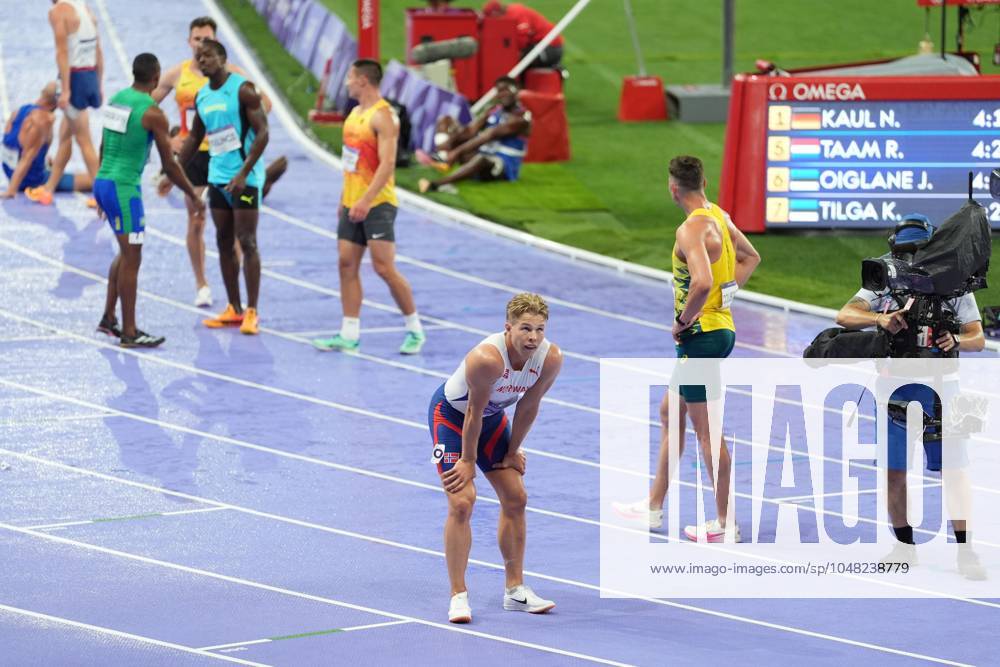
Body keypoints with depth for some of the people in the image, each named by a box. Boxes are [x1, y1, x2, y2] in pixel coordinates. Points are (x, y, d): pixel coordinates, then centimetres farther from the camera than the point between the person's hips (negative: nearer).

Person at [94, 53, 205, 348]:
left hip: (102, 182, 8)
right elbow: (170, 165, -11)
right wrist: (194, 196, 1)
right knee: (131, 259, -2)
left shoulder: (116, 100, 10)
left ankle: (109, 318, 22)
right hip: (124, 188, -8)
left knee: (126, 251, 21)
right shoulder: (152, 113, -14)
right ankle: (129, 332, 1)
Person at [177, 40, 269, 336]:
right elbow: (194, 138, 23)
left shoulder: (243, 89, -11)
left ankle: (251, 312, -5)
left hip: (244, 177, -7)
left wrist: (244, 173, -23)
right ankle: (234, 309, 16)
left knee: (247, 243, -7)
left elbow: (262, 133, -16)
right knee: (224, 243, 8)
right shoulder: (202, 97, 11)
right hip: (217, 176, 7)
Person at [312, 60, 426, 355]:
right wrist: (344, 199, 21)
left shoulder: (382, 116, -15)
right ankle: (350, 334, 5)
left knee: (384, 267, -9)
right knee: (347, 264, 4)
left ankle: (415, 329, 2)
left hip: (377, 204, -9)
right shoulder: (354, 114, 14)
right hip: (352, 204, 9)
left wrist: (366, 201, -28)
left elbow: (387, 163, -23)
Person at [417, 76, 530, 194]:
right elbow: (470, 130, -3)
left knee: (482, 159, -45)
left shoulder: (520, 118, -13)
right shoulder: (493, 112, 11)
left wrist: (458, 151, -33)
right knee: (447, 121, 3)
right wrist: (449, 141, -23)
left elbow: (490, 135, -24)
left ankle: (434, 184, -62)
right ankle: (442, 158, -31)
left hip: (504, 167, -8)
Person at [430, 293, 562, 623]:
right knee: (461, 501, -16)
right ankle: (458, 596, -11)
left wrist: (513, 452, 2)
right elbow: (474, 412, -27)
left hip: (493, 416, 7)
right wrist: (468, 461, -17)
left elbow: (528, 407, -7)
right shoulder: (487, 358, -39)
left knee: (516, 498, 5)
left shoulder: (551, 358, -22)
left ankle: (515, 590, 16)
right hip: (451, 413, -6)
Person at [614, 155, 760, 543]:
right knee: (670, 412, 21)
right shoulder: (719, 217, 8)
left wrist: (683, 321, -20)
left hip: (701, 334, -10)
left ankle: (725, 524, 2)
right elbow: (750, 257, 26)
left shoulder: (692, 228, -21)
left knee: (706, 430, -3)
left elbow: (701, 282, -36)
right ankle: (653, 508, 29)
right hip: (722, 327, 10)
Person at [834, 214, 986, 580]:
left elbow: (978, 337, -1)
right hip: (895, 389, 2)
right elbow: (844, 315, -8)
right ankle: (905, 546, 23)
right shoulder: (884, 285, 5)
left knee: (954, 471, -7)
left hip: (938, 388, -2)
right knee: (894, 472, 7)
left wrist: (957, 341, -24)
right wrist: (879, 319, -26)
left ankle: (965, 550, -1)